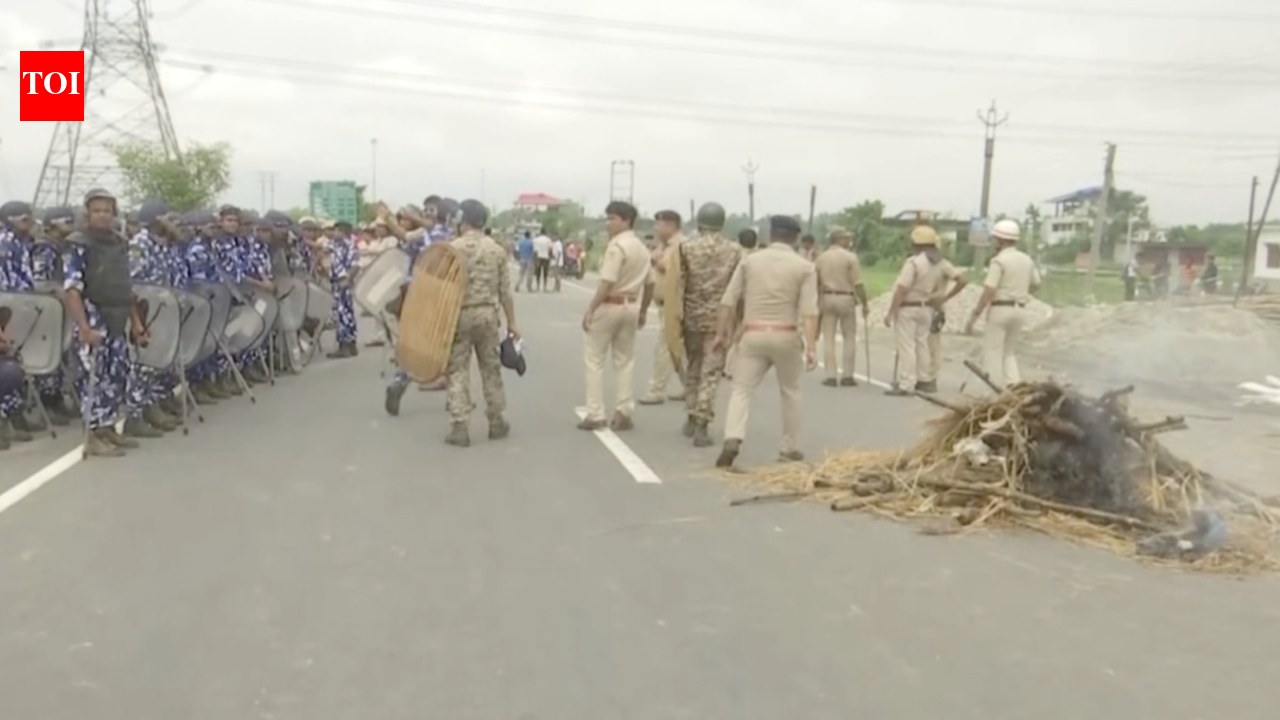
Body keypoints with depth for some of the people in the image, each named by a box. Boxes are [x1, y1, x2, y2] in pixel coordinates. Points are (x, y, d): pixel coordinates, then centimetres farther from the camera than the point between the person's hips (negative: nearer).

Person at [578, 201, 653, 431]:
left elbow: (607, 283, -22)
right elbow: (649, 283, 15)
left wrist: (590, 309, -20)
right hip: (630, 307, 8)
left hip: (609, 305, -8)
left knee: (594, 360, 2)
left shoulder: (617, 245, -15)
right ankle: (623, 414, 12)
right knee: (625, 361, 12)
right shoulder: (642, 247, 12)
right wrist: (643, 310, 23)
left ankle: (595, 415, 2)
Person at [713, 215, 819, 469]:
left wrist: (721, 332, 12)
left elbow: (728, 301, 4)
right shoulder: (805, 267, 0)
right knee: (790, 392, 16)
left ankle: (732, 440, -17)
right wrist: (811, 347, -13)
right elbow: (809, 311, -10)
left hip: (753, 334, 1)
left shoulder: (749, 261, 5)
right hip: (786, 336, -1)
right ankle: (789, 448, 22)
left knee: (741, 390, 3)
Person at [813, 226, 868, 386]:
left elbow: (816, 284, 7)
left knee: (828, 339, 6)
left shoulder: (820, 258, 6)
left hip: (826, 298, 3)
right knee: (849, 338, 8)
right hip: (846, 299, -3)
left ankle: (831, 376, 4)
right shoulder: (850, 257, -8)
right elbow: (858, 284, -11)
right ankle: (847, 376, 7)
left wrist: (818, 304, 16)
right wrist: (864, 304, -3)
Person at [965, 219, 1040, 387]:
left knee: (993, 353, 1)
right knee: (1009, 352, 18)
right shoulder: (1027, 260, 10)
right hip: (1019, 310, 7)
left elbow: (989, 292, -19)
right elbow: (1036, 285, 22)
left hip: (1000, 309, -7)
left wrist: (974, 316, -17)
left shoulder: (999, 260, -13)